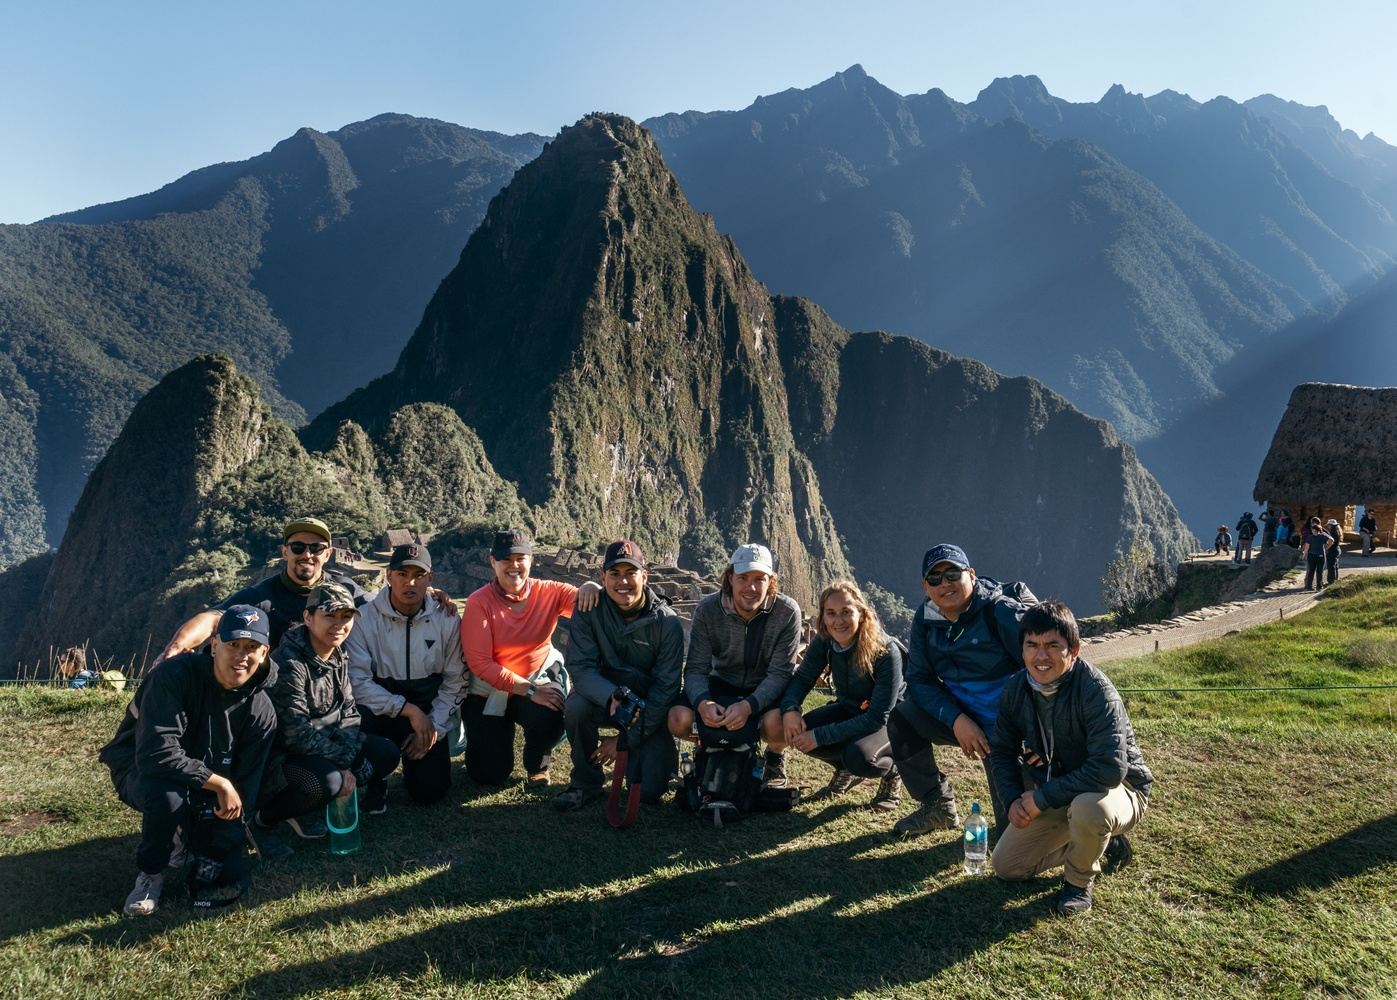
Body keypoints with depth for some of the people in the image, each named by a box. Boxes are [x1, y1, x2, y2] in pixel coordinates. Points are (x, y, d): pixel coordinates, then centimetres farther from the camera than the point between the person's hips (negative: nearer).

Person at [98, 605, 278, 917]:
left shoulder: (261, 711, -13)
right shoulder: (175, 675, -26)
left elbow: (245, 785, -9)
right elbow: (156, 754, -35)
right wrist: (220, 784, -30)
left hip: (206, 794, 3)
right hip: (140, 771, -3)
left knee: (230, 878, -10)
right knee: (166, 793, -39)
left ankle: (188, 837, 22)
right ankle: (151, 875, -10)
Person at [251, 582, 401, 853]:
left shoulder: (339, 656, 2)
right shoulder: (289, 663, -24)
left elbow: (349, 714, 3)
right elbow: (297, 734, -26)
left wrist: (349, 766, -14)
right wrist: (342, 768, -21)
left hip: (325, 746, 8)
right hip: (280, 755, -8)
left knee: (386, 754, -2)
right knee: (326, 781, -34)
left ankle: (311, 806, 7)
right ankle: (261, 819, -4)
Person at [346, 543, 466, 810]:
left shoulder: (447, 620, -6)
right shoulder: (364, 619, -14)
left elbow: (455, 681, -1)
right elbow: (357, 683, -18)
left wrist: (433, 727, -11)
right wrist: (408, 709, -24)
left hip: (429, 708, 1)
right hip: (380, 708, -1)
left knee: (431, 792, -11)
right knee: (360, 715, -36)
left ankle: (413, 756, 26)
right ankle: (376, 783, -4)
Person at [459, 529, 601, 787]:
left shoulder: (548, 592, -8)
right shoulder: (479, 603, -16)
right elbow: (480, 663, -20)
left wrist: (590, 588, -40)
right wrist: (529, 690, -26)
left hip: (538, 681, 1)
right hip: (489, 691, -1)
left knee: (550, 719, -33)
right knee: (489, 775, -3)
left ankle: (537, 767, 6)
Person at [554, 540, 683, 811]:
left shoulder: (667, 622, -16)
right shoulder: (588, 611, -13)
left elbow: (666, 686, -15)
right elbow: (580, 667, -19)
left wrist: (627, 739, -20)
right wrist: (612, 696, -40)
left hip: (650, 708, -1)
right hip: (602, 696, 1)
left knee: (649, 790, -14)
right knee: (576, 706, -33)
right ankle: (587, 783, -7)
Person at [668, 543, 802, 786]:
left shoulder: (787, 612, -19)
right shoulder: (707, 609, -15)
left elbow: (780, 673, -21)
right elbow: (696, 668, -15)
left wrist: (749, 705, -39)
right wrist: (702, 702, -38)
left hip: (766, 690, -2)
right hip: (722, 684, 2)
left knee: (776, 722, -36)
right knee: (679, 718, -26)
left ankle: (774, 757, 3)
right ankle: (708, 753, 10)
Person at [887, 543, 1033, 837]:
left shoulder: (1002, 611, -21)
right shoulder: (926, 618, -3)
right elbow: (919, 680, -3)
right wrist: (956, 720, -19)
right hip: (961, 716, 5)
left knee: (1012, 823, -7)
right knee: (901, 719, -17)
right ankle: (939, 805, 1)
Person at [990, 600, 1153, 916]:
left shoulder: (1096, 691, -29)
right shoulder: (1016, 689, -9)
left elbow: (1110, 768, -38)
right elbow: (1002, 751, 4)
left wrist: (1042, 798, -32)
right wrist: (1014, 799, -14)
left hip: (1117, 789, -6)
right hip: (1053, 795, 6)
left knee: (1087, 807, -41)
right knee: (1006, 866, 5)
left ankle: (1079, 880, -7)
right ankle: (1101, 846, 20)